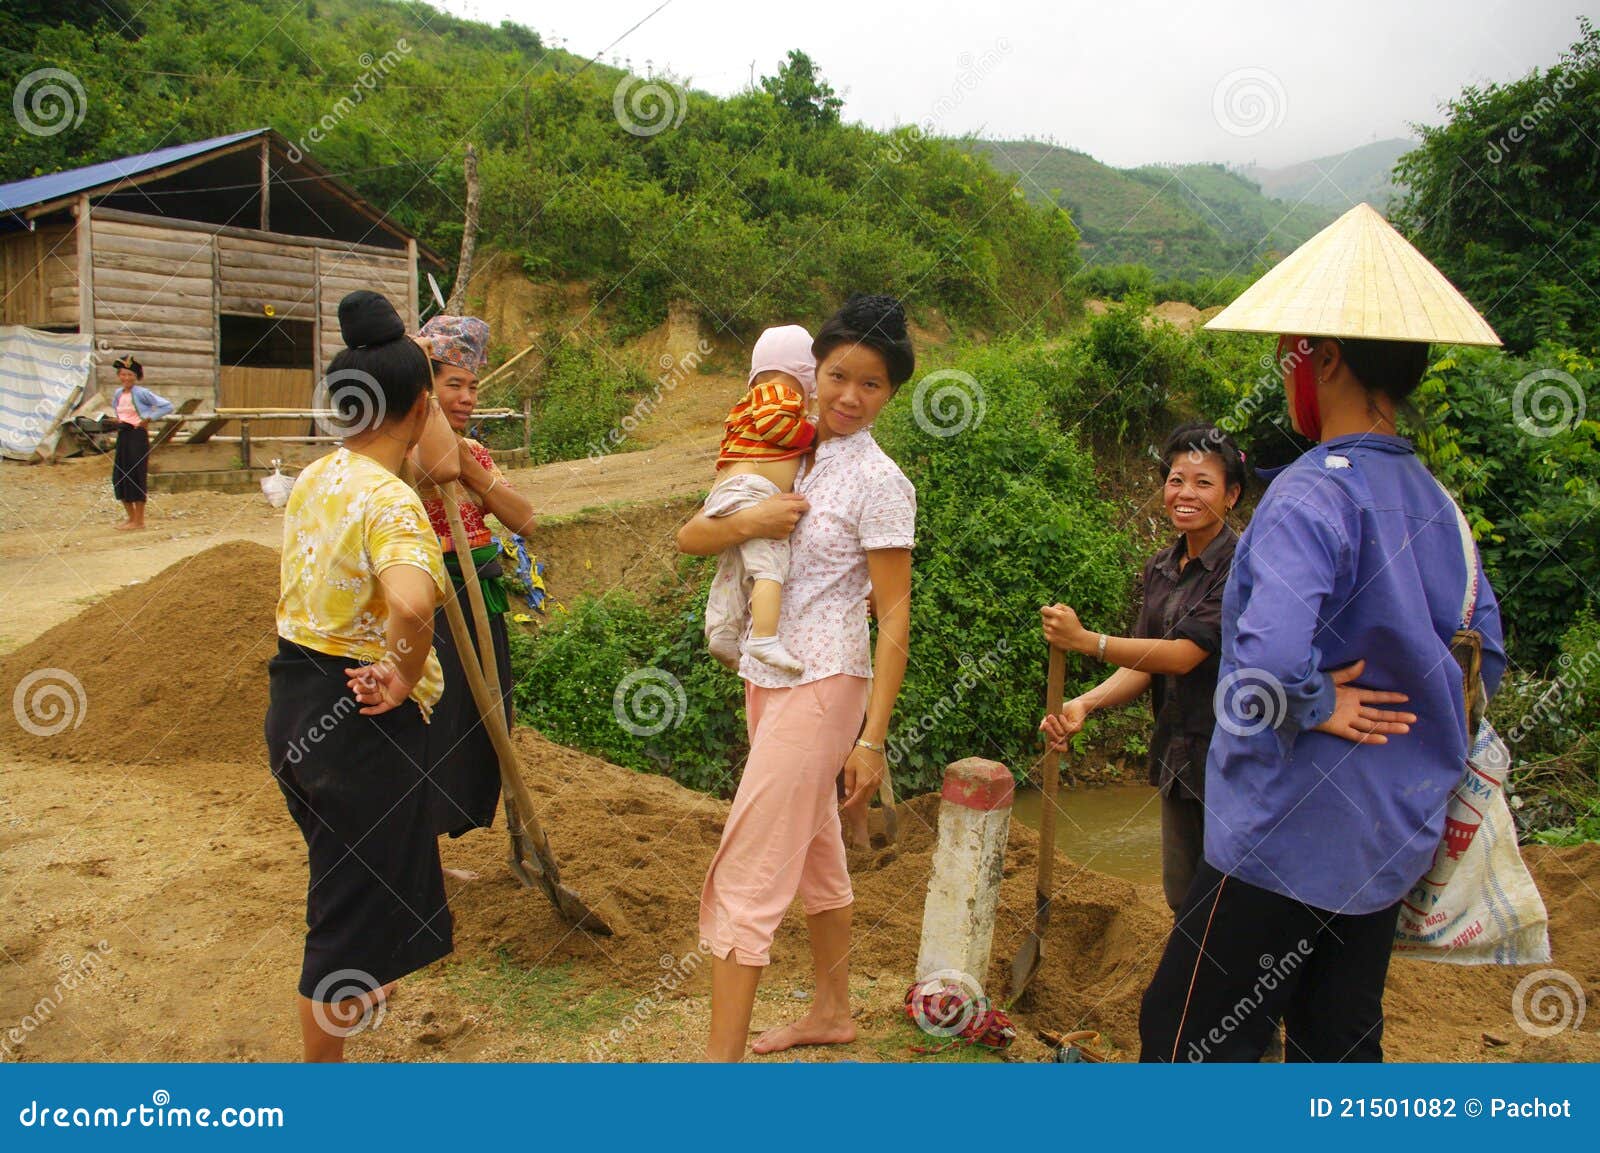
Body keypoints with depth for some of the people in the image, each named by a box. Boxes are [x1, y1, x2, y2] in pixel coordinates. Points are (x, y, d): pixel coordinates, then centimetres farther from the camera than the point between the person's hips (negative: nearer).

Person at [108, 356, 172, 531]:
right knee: (119, 477, 8)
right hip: (122, 435, 7)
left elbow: (167, 406, -12)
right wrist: (118, 420, 13)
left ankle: (139, 521, 5)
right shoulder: (118, 393, 9)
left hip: (138, 436, -7)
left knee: (136, 477, -3)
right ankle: (131, 517, 21)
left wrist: (148, 418, -13)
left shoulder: (141, 393, -10)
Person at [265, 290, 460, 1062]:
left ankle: (351, 989, 54)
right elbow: (410, 603, -40)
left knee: (346, 872, 30)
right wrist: (408, 675, -27)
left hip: (295, 698, 9)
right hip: (361, 713, -9)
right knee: (355, 892, 8)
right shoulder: (391, 500, -24)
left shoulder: (311, 481, 4)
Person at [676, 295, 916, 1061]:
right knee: (813, 852, 20)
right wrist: (747, 523, -18)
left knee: (746, 874, -7)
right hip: (767, 676, 8)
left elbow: (895, 615, -14)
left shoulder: (878, 482, -12)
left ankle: (720, 1054, 2)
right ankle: (832, 1012, 38)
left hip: (821, 686, -8)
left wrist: (871, 739, -17)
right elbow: (689, 537, 4)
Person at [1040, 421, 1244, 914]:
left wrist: (1085, 640, -26)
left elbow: (1183, 655, -22)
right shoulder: (1160, 567, 8)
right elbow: (1145, 666, 5)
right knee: (1183, 899, 18)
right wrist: (1084, 704, -12)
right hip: (1177, 757, 7)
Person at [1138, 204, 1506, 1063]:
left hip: (1289, 836, -8)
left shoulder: (1312, 494, -20)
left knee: (1185, 1036, 4)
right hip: (1394, 838, 9)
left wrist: (1315, 705, -16)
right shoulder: (1434, 502, 6)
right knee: (1340, 1046, 20)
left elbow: (1268, 659, -34)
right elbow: (1486, 657, 16)